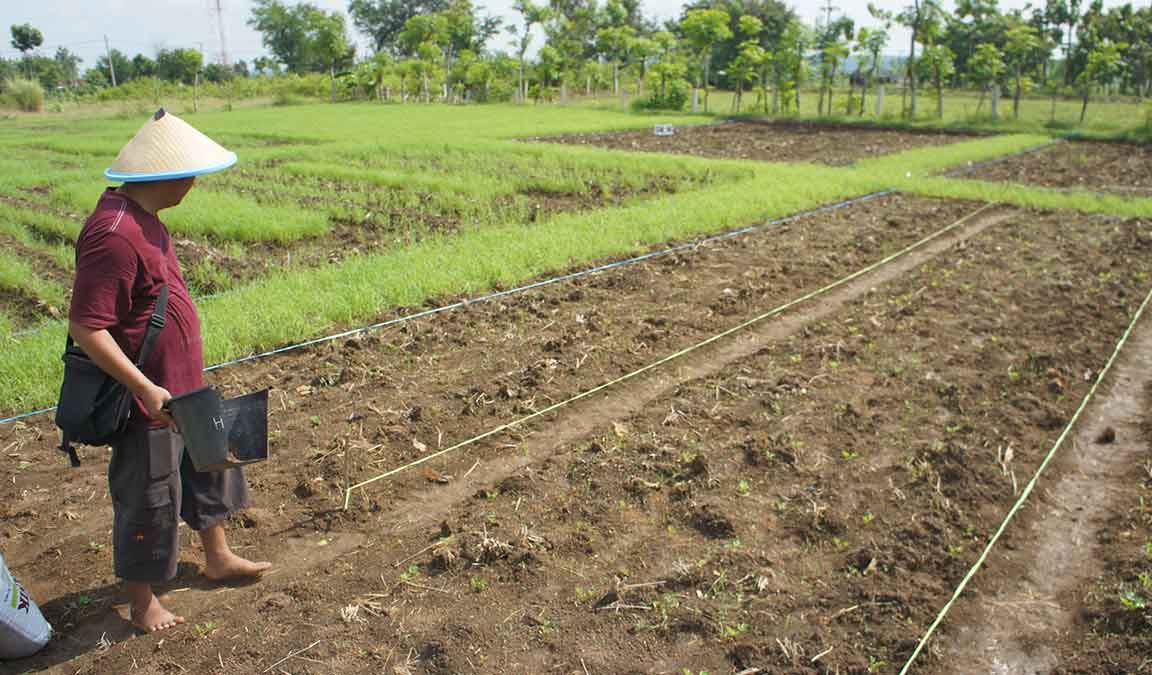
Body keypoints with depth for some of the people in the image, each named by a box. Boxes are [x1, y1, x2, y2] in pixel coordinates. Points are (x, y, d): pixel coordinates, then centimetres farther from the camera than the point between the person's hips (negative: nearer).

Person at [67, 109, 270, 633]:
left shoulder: (141, 218, 5)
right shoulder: (115, 235, -27)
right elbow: (85, 327, -27)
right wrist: (146, 388, -26)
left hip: (182, 388, 10)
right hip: (148, 399, -10)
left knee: (209, 463, 24)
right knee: (149, 500, 8)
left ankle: (218, 558, 45)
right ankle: (142, 601, 31)